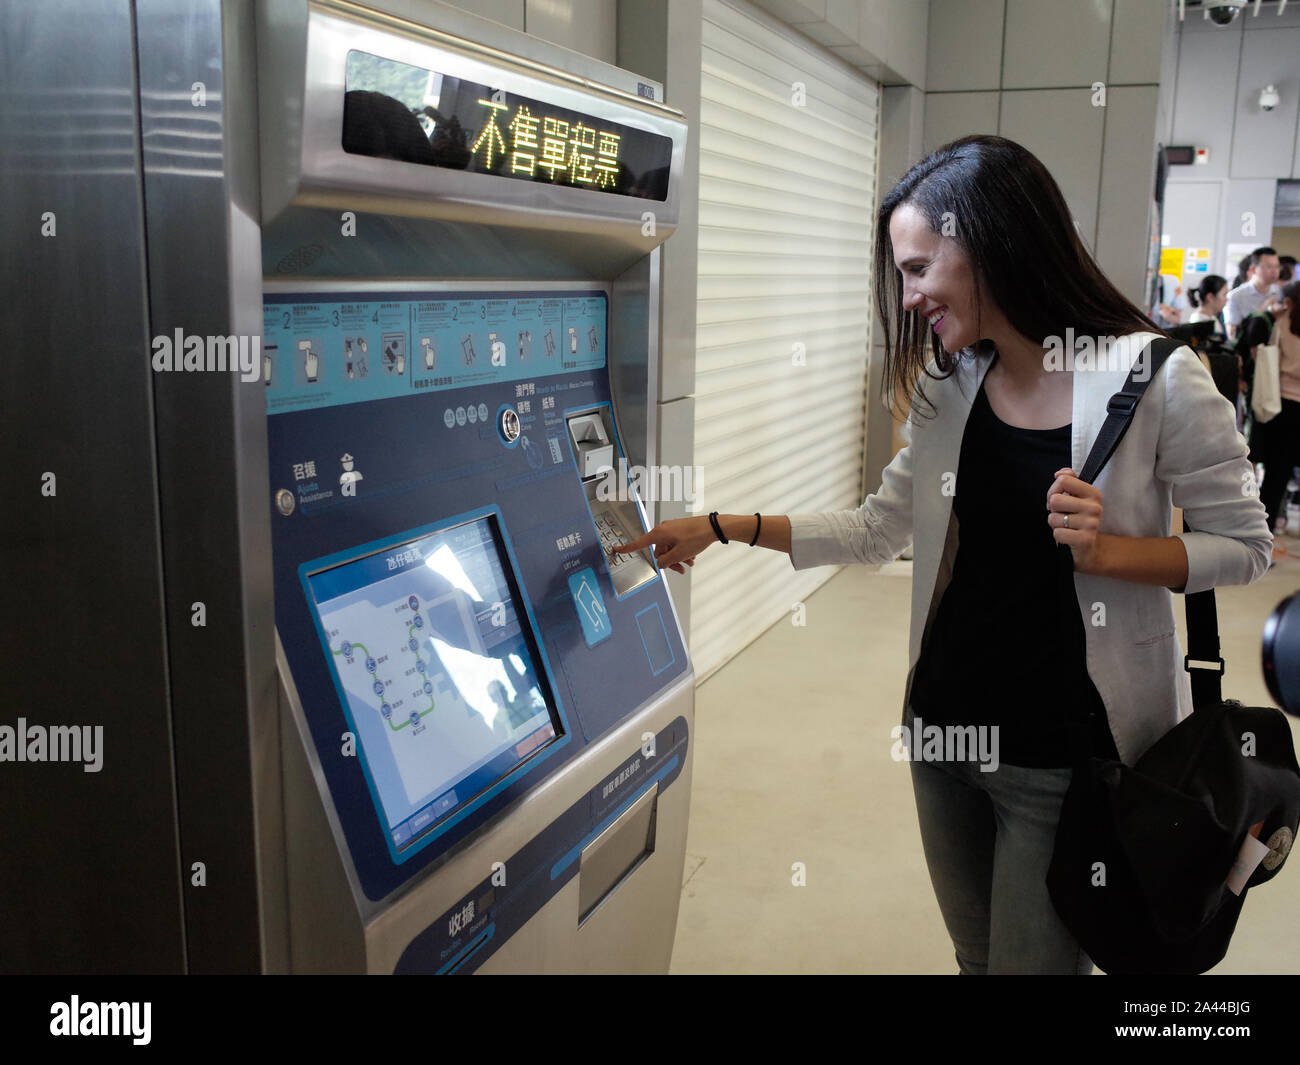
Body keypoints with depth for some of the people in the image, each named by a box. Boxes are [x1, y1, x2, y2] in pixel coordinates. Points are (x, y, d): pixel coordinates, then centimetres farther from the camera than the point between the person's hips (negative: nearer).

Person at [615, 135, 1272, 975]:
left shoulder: (1157, 379, -15)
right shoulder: (949, 387, 2)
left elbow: (1245, 546, -7)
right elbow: (878, 530, 8)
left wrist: (1106, 550, -24)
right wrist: (721, 527, 5)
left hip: (1066, 753, -5)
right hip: (945, 723, 6)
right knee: (974, 954, 22)